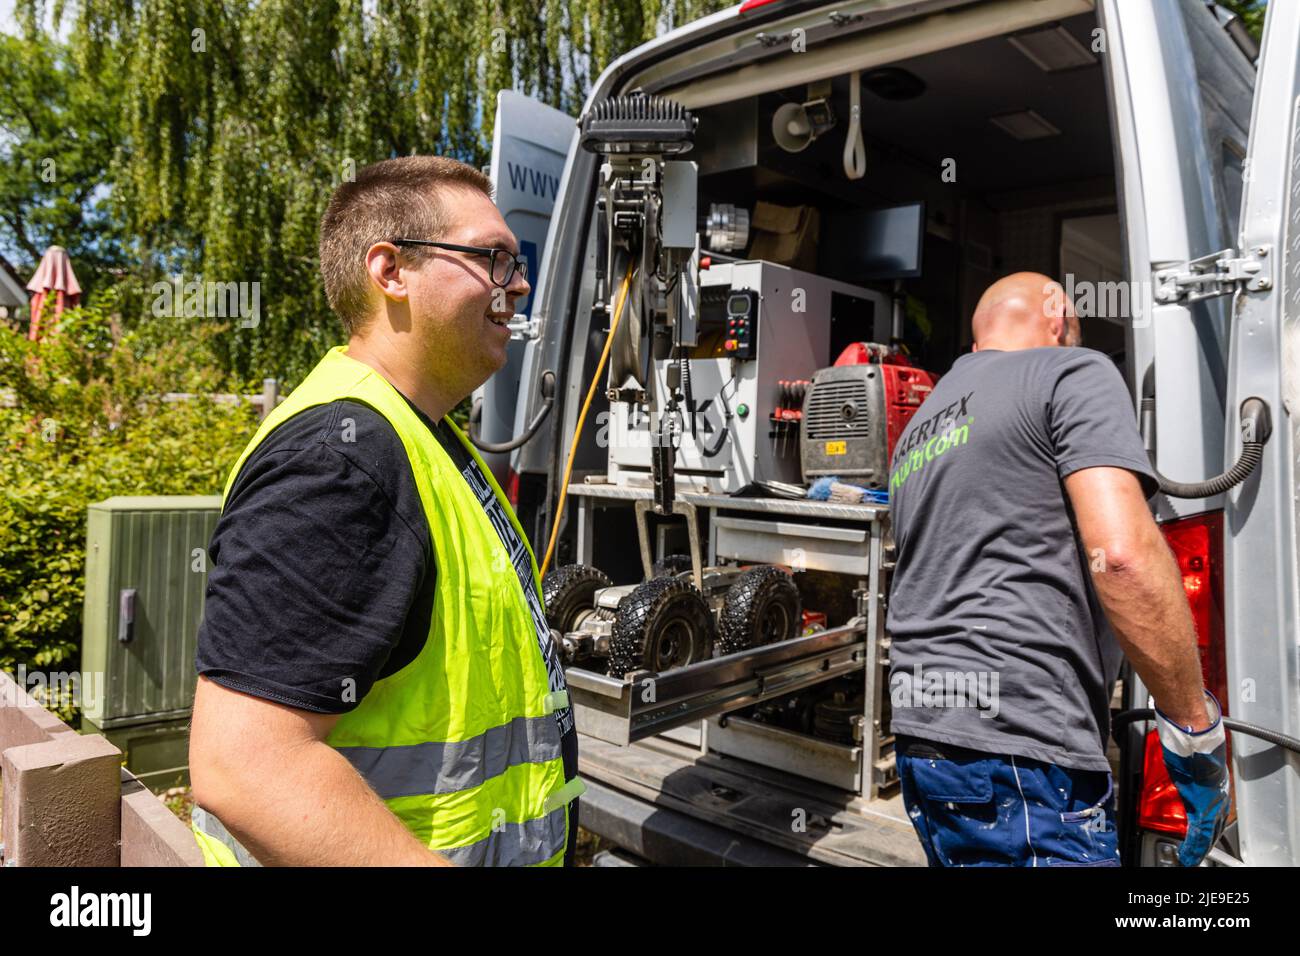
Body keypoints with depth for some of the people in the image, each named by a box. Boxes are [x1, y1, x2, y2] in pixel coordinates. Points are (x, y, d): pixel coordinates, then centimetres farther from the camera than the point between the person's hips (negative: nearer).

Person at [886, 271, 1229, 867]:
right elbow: (1122, 552, -16)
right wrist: (1195, 728, -9)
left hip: (920, 736, 8)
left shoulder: (920, 426, 22)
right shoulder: (1072, 374, -2)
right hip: (1022, 753, -8)